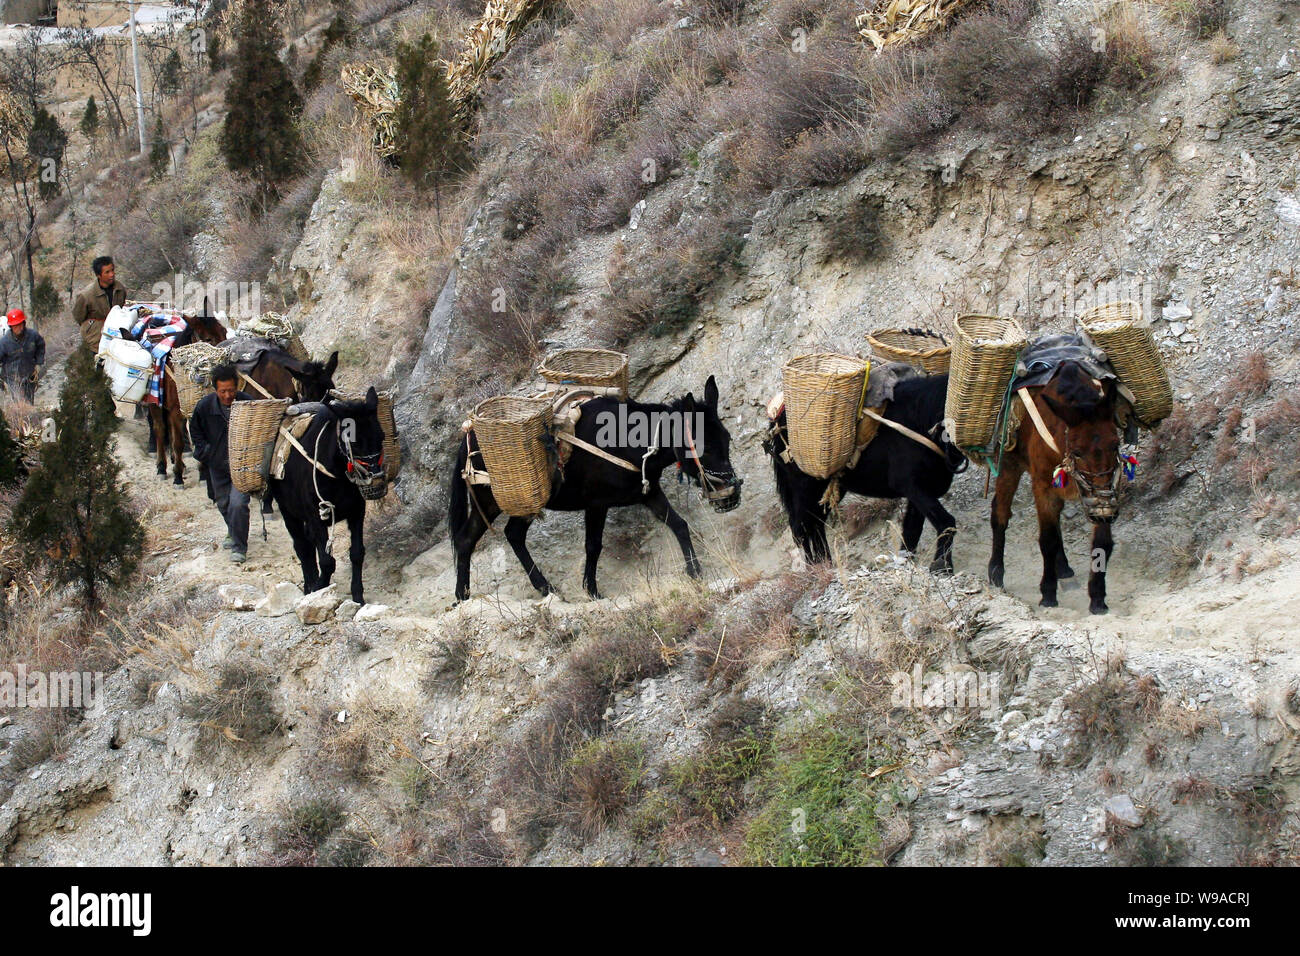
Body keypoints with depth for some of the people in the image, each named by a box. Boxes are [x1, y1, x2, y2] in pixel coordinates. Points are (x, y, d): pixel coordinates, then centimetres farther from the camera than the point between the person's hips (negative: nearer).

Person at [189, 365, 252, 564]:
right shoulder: (205, 406, -12)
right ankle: (233, 533, 46)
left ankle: (239, 547, -5)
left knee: (238, 503, -16)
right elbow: (195, 430, 8)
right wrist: (204, 451, 0)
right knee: (223, 503, 19)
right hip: (217, 464, 4)